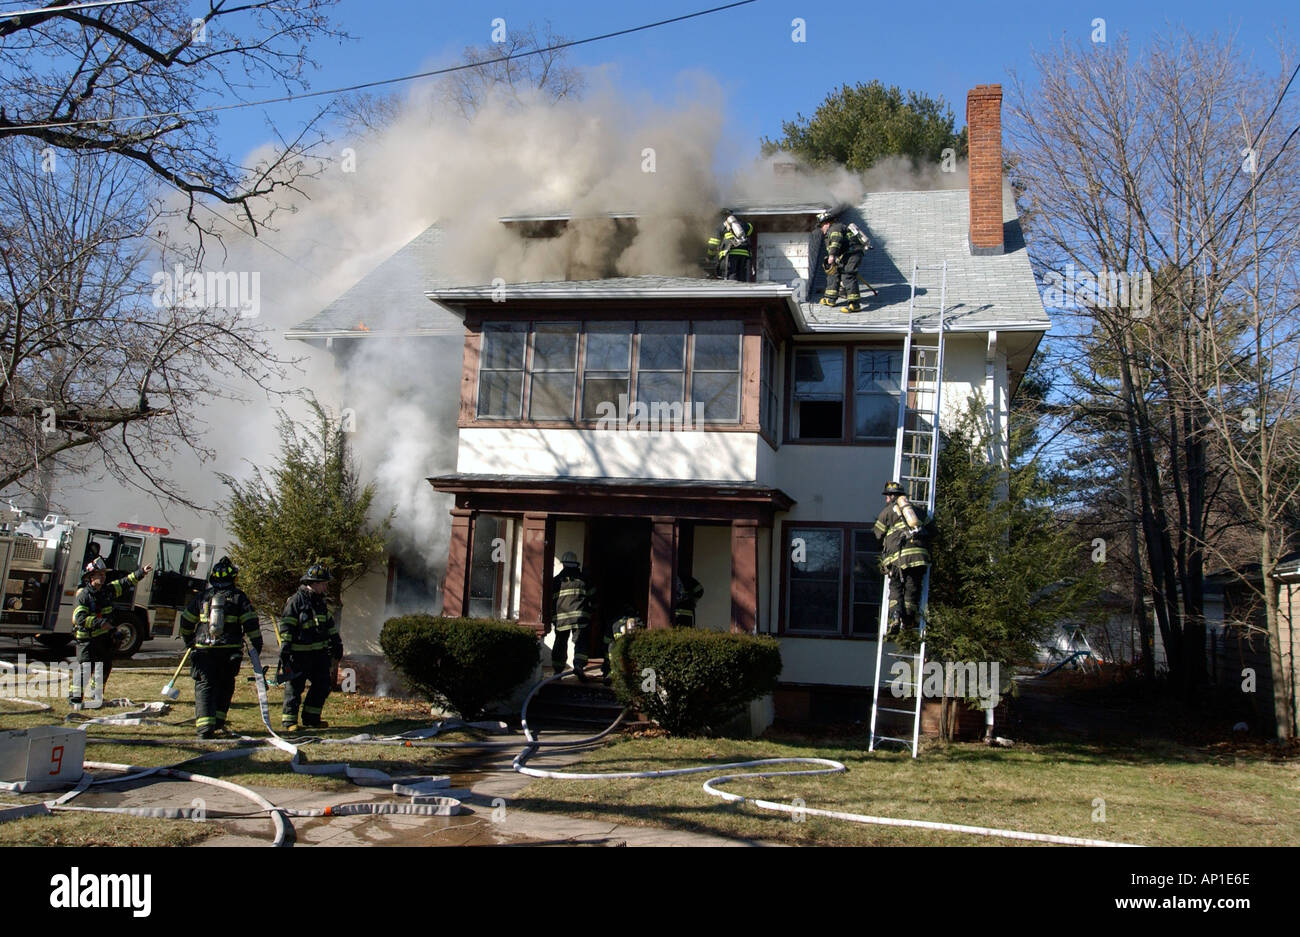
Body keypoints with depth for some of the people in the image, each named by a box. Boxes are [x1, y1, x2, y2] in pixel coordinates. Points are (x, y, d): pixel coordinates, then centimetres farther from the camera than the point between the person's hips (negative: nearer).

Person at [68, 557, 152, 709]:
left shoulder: (107, 590, 5)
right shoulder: (82, 595, -16)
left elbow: (125, 582, 14)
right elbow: (79, 618, -23)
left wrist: (141, 572, 8)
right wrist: (100, 623, -31)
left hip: (105, 639, 7)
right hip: (87, 640, -7)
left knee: (105, 668, 12)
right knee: (85, 668, -10)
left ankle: (96, 696, 27)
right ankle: (75, 697, 0)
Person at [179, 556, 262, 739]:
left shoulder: (202, 596, 8)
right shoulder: (238, 597, 1)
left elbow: (186, 621, 15)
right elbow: (251, 623, -4)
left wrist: (188, 641, 31)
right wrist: (257, 644, 5)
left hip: (203, 649, 1)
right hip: (229, 651, -1)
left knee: (204, 686, 2)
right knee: (224, 687, 15)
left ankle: (204, 726, -11)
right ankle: (218, 723, 14)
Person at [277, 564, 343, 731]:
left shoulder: (320, 601, 15)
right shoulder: (296, 600, -10)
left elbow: (330, 623, 24)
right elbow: (285, 626, -13)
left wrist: (337, 644, 24)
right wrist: (285, 650, -18)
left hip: (320, 653, 8)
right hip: (299, 654, -8)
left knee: (323, 684, 8)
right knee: (295, 686, -1)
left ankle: (311, 718, 18)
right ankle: (289, 721, 9)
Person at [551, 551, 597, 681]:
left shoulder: (556, 580, 10)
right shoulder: (583, 578, 7)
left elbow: (551, 599, 8)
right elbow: (592, 596, 8)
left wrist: (552, 617, 14)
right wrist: (592, 610, 20)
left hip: (561, 617, 2)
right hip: (580, 616, -2)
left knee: (560, 643, 11)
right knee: (580, 641, -3)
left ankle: (557, 670, 14)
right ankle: (579, 665, -23)